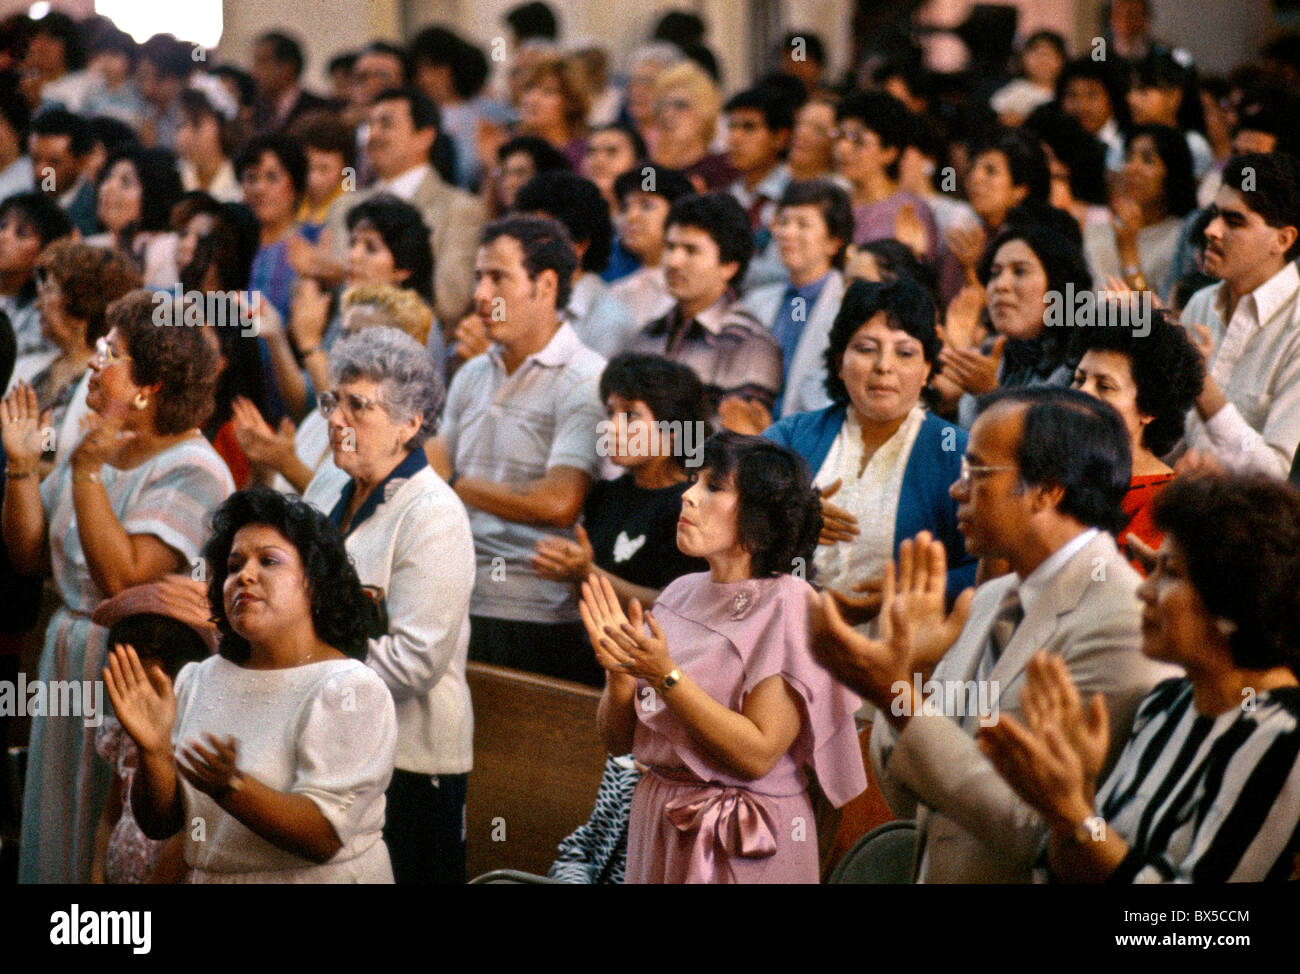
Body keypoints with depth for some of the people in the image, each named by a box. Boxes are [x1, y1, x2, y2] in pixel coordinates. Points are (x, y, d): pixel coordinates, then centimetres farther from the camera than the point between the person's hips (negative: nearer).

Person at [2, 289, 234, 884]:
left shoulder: (192, 471, -15)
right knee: (61, 836, 15)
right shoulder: (97, 448, 9)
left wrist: (87, 473, -26)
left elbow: (122, 577, -26)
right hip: (71, 659, 8)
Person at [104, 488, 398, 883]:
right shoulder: (198, 680, 10)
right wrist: (155, 750, -9)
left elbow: (323, 838, -14)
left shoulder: (349, 690, -5)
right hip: (208, 879, 4)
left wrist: (230, 788, -27)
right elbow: (159, 824, 8)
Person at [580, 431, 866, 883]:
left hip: (744, 847, -6)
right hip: (657, 827, 6)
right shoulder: (680, 595, 4)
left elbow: (758, 755, -22)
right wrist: (619, 671, -13)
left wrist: (666, 676, -24)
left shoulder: (788, 606, -14)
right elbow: (617, 740, 5)